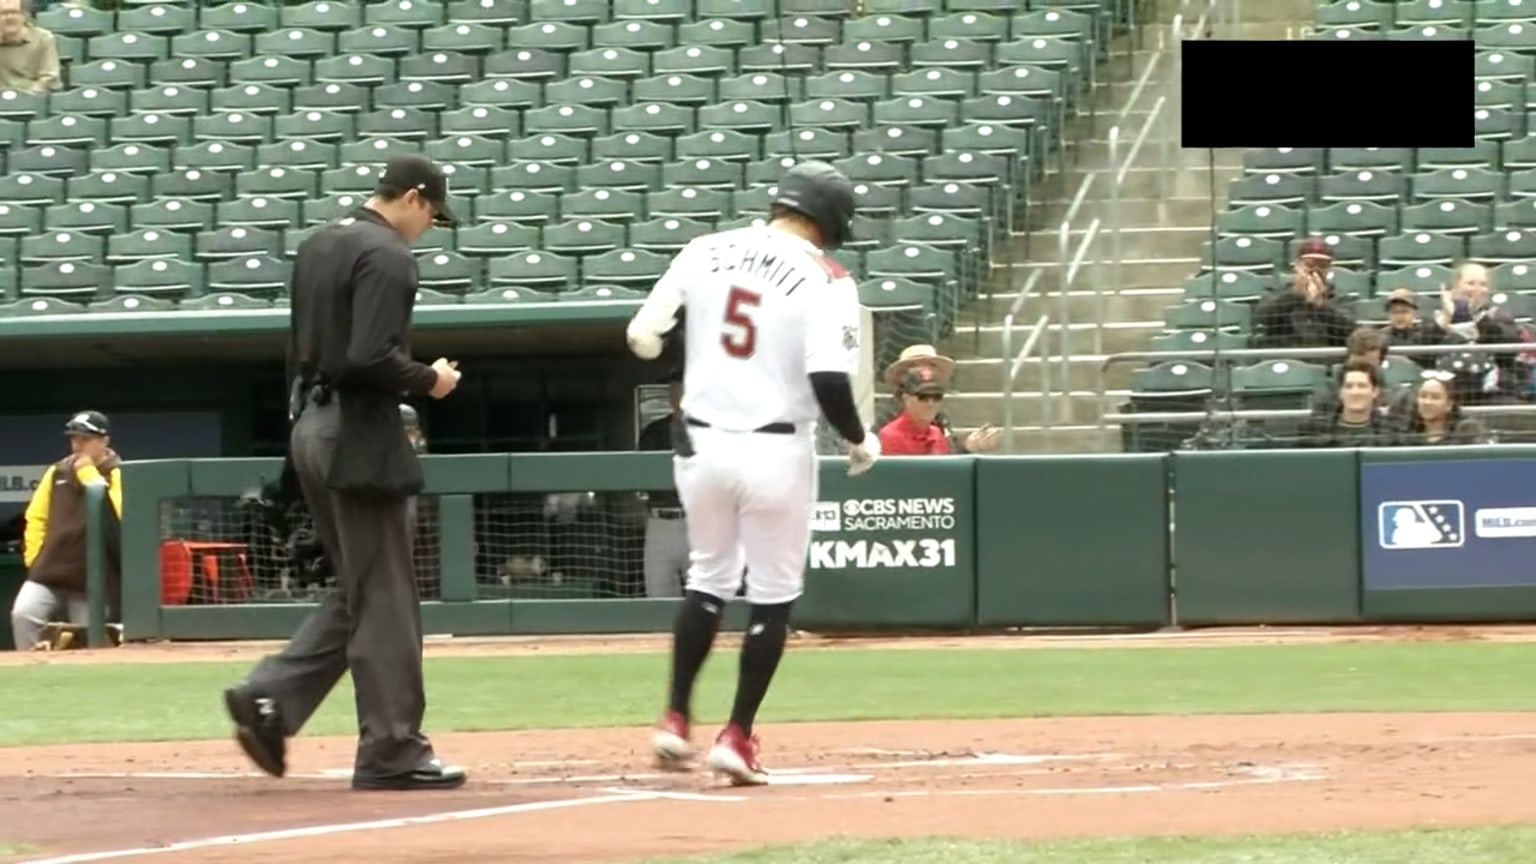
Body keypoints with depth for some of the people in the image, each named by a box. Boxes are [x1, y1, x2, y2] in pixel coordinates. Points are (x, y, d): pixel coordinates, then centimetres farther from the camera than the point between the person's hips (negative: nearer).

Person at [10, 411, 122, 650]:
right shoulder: (57, 471, 10)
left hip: (92, 577, -3)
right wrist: (34, 556, 4)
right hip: (49, 570, 3)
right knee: (23, 615, -20)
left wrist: (88, 474, -16)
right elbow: (37, 518, 16)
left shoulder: (118, 475, -2)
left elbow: (117, 513, -20)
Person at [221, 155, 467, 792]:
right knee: (384, 599, -4)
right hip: (359, 436, -9)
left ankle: (269, 698, 4)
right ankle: (392, 750, -1)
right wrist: (429, 380, -7)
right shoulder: (386, 257, -14)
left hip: (312, 426, 9)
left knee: (358, 592, 15)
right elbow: (370, 357, -23)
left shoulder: (318, 246, 15)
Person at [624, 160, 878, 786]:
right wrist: (859, 442, -2)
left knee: (708, 578, 22)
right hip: (776, 449, -4)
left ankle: (675, 721, 18)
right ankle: (737, 737, 6)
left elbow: (642, 339, 3)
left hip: (701, 445, 4)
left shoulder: (705, 253, 2)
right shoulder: (824, 279, -9)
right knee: (772, 594, 9)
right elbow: (828, 379, -19)